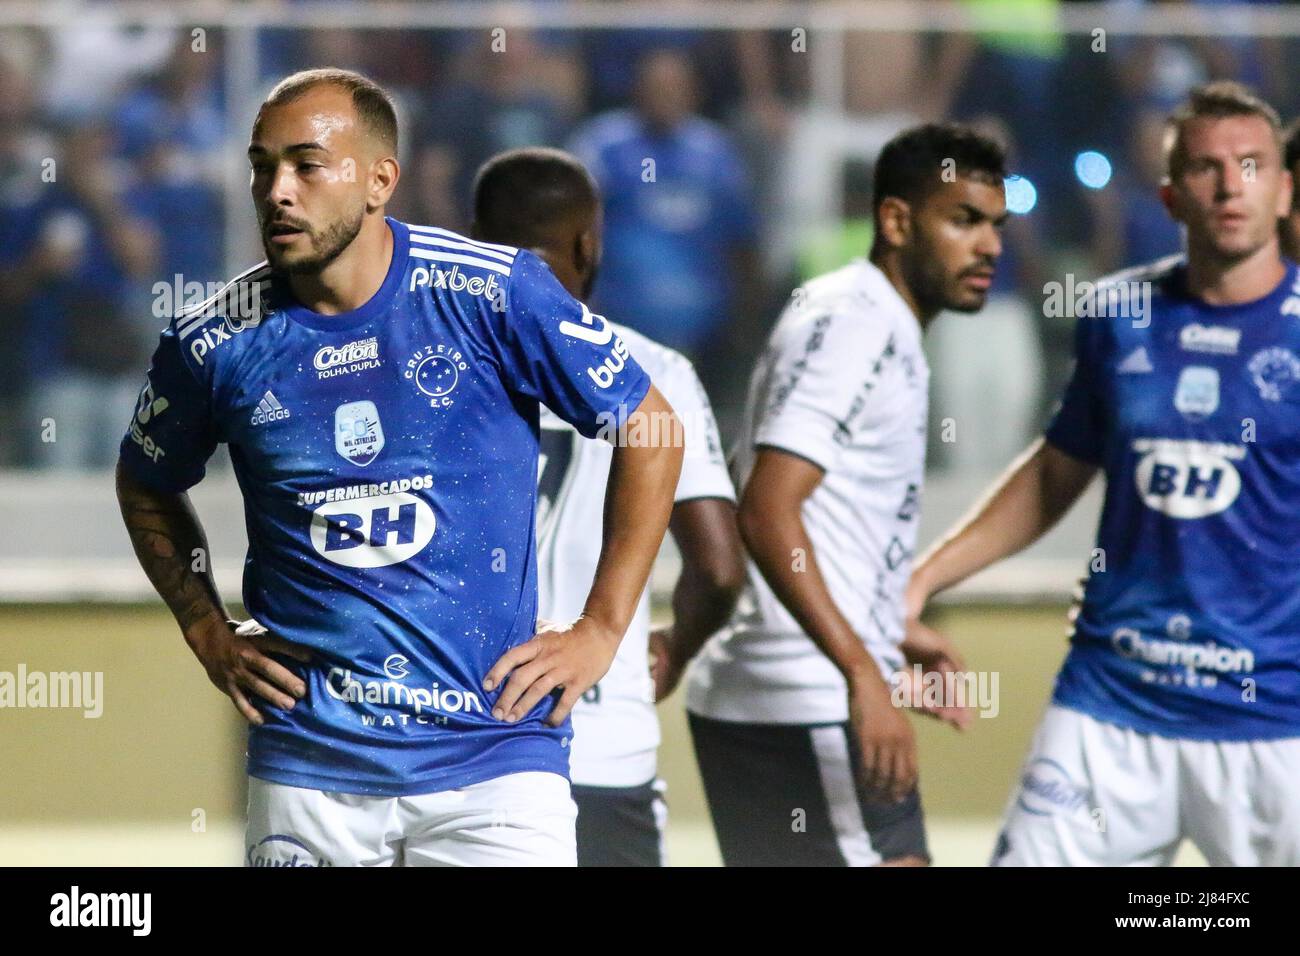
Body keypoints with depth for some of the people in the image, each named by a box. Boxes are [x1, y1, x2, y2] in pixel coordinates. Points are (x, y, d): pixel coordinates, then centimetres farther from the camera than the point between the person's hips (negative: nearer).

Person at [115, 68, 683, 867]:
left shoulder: (497, 292, -6)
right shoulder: (216, 342, 1)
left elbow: (650, 431, 4)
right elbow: (147, 486, 21)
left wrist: (602, 630, 1)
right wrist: (209, 633, 9)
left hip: (493, 751, -2)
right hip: (307, 764, 2)